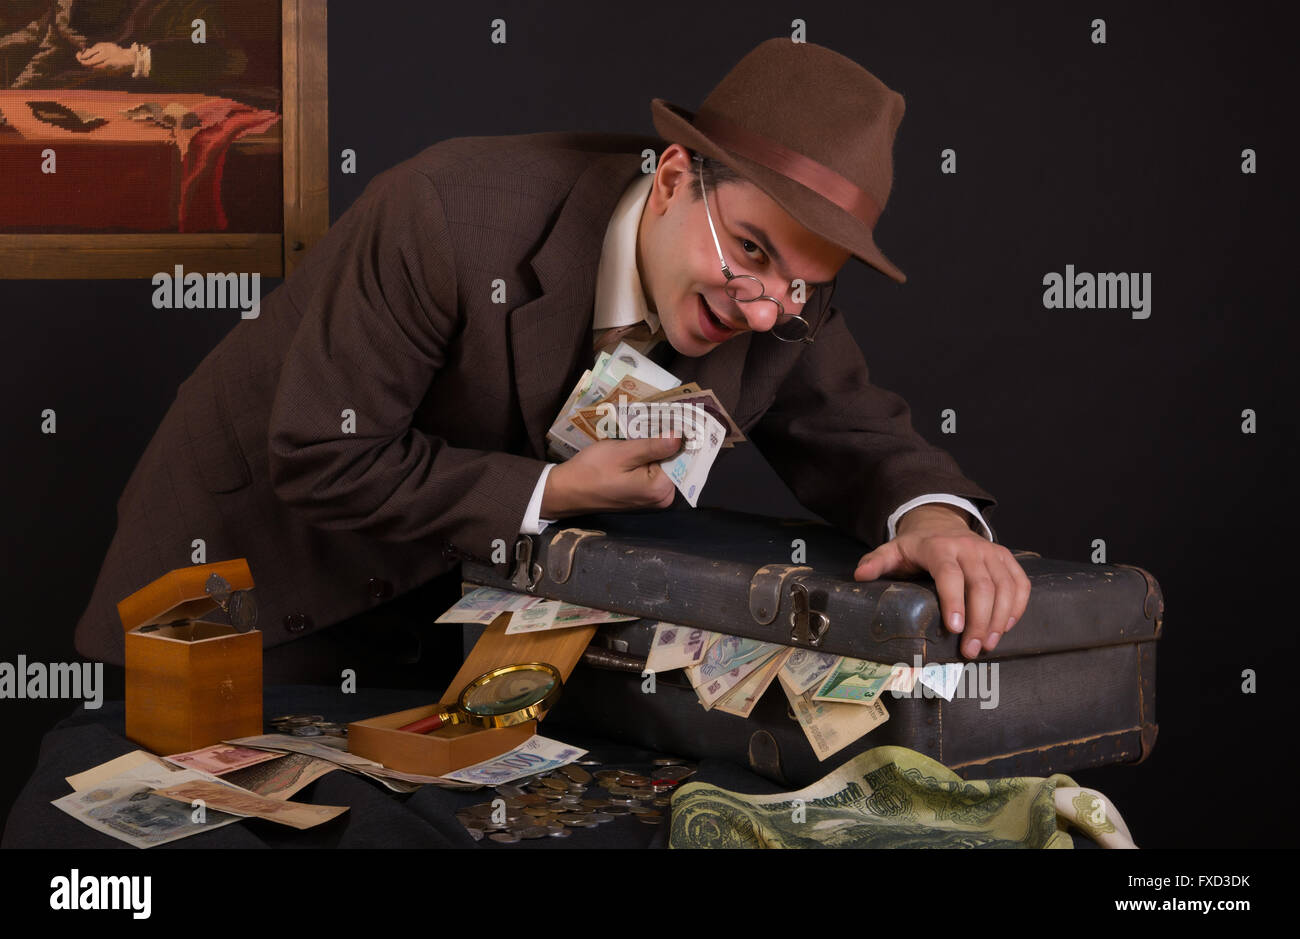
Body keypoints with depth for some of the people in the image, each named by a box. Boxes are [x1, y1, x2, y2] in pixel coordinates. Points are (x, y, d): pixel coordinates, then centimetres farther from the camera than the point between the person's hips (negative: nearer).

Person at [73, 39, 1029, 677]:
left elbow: (858, 434, -6)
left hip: (464, 584, 4)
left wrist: (933, 513, -29)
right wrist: (550, 494, -31)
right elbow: (322, 458, -29)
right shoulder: (448, 215, -35)